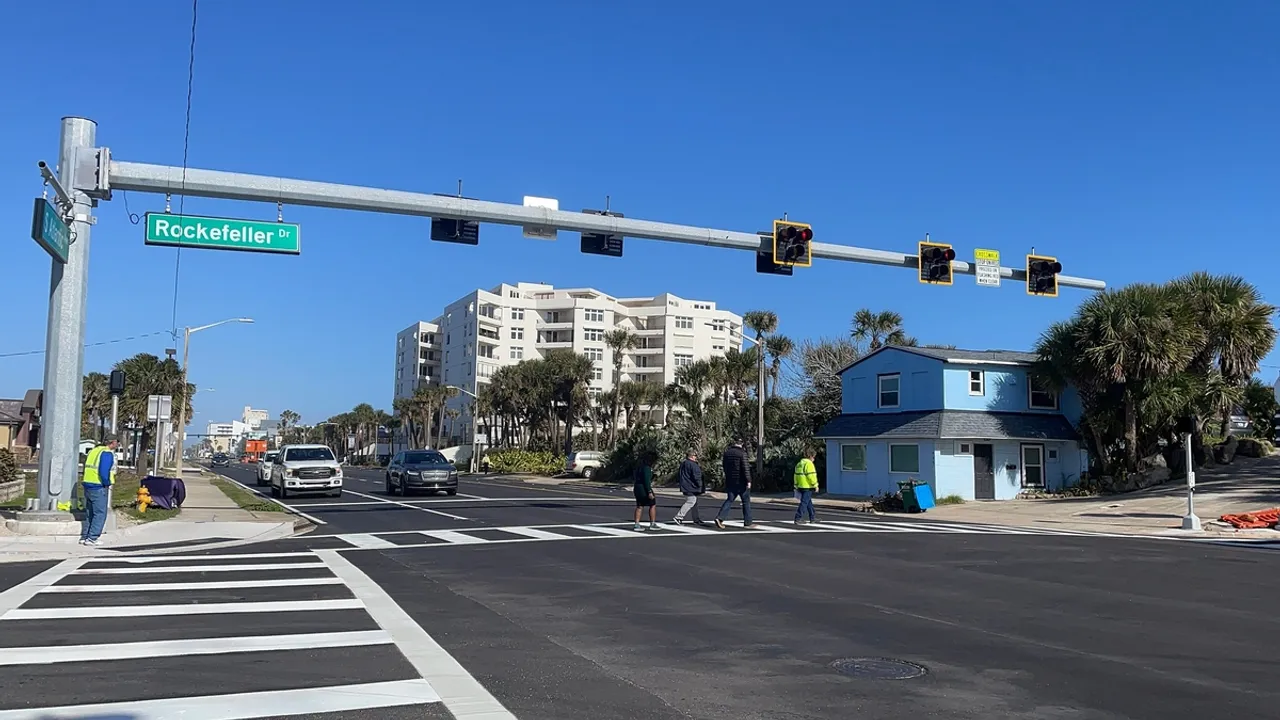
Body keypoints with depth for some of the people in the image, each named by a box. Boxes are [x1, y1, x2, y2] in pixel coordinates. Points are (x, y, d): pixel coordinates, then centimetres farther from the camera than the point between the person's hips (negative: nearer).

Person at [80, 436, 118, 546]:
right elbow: (104, 472, -22)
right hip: (98, 487, -9)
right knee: (100, 513, -3)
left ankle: (84, 537, 18)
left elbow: (87, 468, 15)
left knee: (89, 513, 16)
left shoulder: (93, 451, 15)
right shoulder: (107, 453, -12)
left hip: (87, 485, 9)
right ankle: (92, 538, -5)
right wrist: (107, 483, -6)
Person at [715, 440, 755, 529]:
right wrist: (748, 481, -16)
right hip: (741, 482, -5)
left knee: (730, 500, 7)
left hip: (730, 481, 5)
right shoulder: (742, 453, -12)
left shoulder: (727, 453, 7)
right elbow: (746, 468, -18)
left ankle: (720, 518, -10)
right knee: (746, 501, 7)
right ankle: (747, 522, 11)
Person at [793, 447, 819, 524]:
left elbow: (796, 475, 18)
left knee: (809, 503, 18)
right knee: (804, 503, -7)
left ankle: (812, 518, 25)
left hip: (801, 486, 9)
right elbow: (811, 476, -19)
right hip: (808, 487, -9)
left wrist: (796, 486, 21)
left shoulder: (799, 464, 16)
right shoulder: (809, 463, -13)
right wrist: (815, 486, -12)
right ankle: (797, 519, -9)